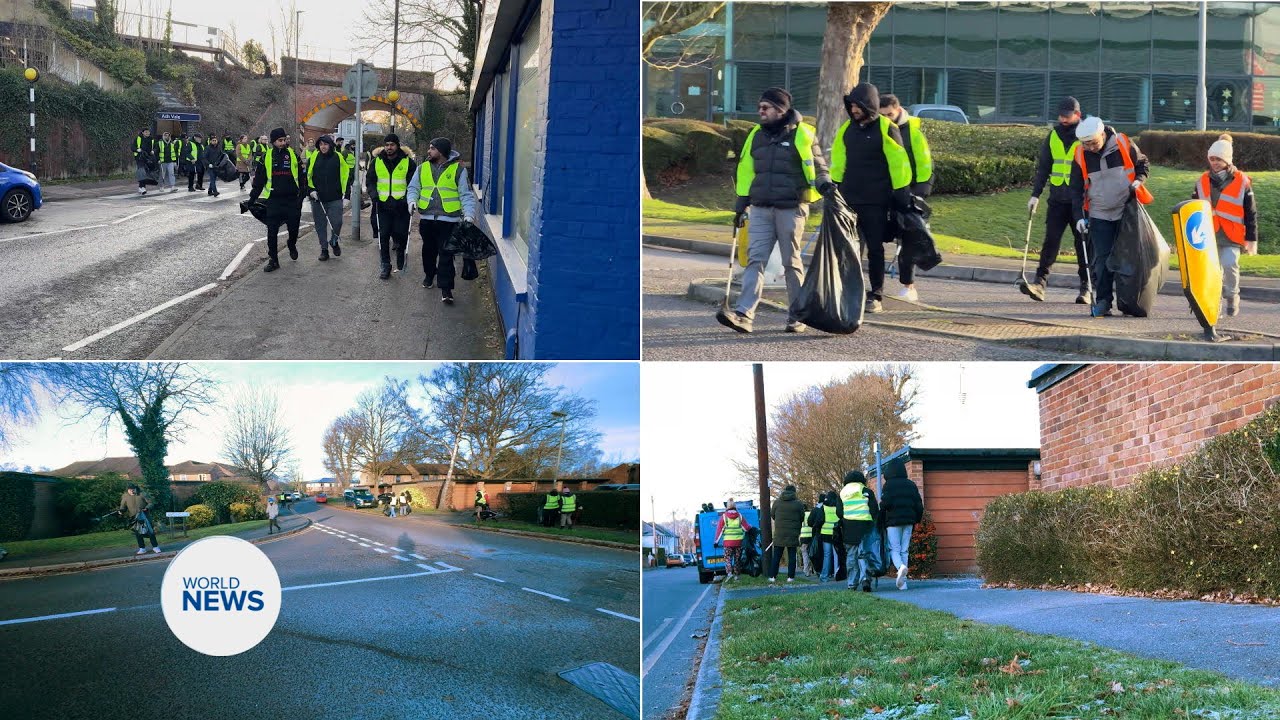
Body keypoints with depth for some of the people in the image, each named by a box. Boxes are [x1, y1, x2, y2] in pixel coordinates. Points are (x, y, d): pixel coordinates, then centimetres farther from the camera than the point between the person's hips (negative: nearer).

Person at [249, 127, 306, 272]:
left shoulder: (293, 155, 2)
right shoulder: (266, 157, 3)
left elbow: (302, 177, 5)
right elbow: (259, 179, 9)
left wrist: (303, 194, -4)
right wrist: (252, 198, 7)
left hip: (292, 200, 0)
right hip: (273, 200, 0)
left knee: (293, 228, 8)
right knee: (272, 232, -1)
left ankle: (292, 245, 40)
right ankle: (273, 260, 7)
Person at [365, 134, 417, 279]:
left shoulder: (408, 162, -1)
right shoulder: (377, 162, 6)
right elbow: (369, 180, 14)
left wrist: (409, 196, -11)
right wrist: (373, 193, -3)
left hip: (401, 205, -2)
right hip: (383, 204, 2)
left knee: (401, 235, 2)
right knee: (383, 236, 0)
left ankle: (400, 264, 22)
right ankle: (385, 266, 6)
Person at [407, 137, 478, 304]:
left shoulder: (458, 169, -3)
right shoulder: (423, 168, 9)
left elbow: (466, 195, -3)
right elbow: (413, 187, 14)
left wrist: (469, 214, -15)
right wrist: (412, 200, -7)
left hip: (448, 220, -4)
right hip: (427, 218, 5)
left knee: (446, 254, -7)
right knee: (428, 250, 18)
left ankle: (446, 288, -4)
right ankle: (429, 275, 42)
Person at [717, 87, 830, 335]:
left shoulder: (802, 134, -3)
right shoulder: (756, 135, 13)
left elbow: (816, 164, -1)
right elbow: (746, 172, 18)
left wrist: (823, 183, -22)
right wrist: (741, 207, 18)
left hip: (791, 209, -4)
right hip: (760, 209, 4)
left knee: (791, 262, 2)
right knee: (755, 259, -5)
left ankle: (797, 316, 12)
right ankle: (744, 314, -13)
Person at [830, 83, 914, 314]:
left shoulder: (886, 129, -7)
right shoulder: (847, 129, 10)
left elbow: (899, 164, -6)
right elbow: (837, 162, 18)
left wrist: (902, 196, -7)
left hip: (876, 202, -5)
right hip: (849, 199, 5)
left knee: (875, 249, 1)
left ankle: (876, 296, 8)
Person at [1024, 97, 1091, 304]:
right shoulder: (1053, 135, 10)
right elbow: (1043, 167, 13)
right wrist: (1035, 195, 6)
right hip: (1057, 200, 3)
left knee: (1083, 244, 4)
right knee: (1051, 241, -5)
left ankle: (1086, 288, 10)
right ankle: (1040, 282, -9)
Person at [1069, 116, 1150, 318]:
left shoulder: (1124, 144, -8)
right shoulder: (1080, 156, -5)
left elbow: (1143, 164, 8)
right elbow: (1076, 189, 2)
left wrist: (1138, 181, -11)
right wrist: (1079, 216, -5)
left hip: (1126, 211, 0)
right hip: (1099, 216, 1)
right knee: (1102, 258, -6)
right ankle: (1102, 301, -3)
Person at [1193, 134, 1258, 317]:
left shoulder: (1241, 182, -1)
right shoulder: (1202, 182, 7)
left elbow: (1250, 213, 2)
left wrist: (1251, 239, 0)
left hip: (1232, 236, -3)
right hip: (1208, 235, 3)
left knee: (1229, 264, -20)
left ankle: (1232, 297, 3)